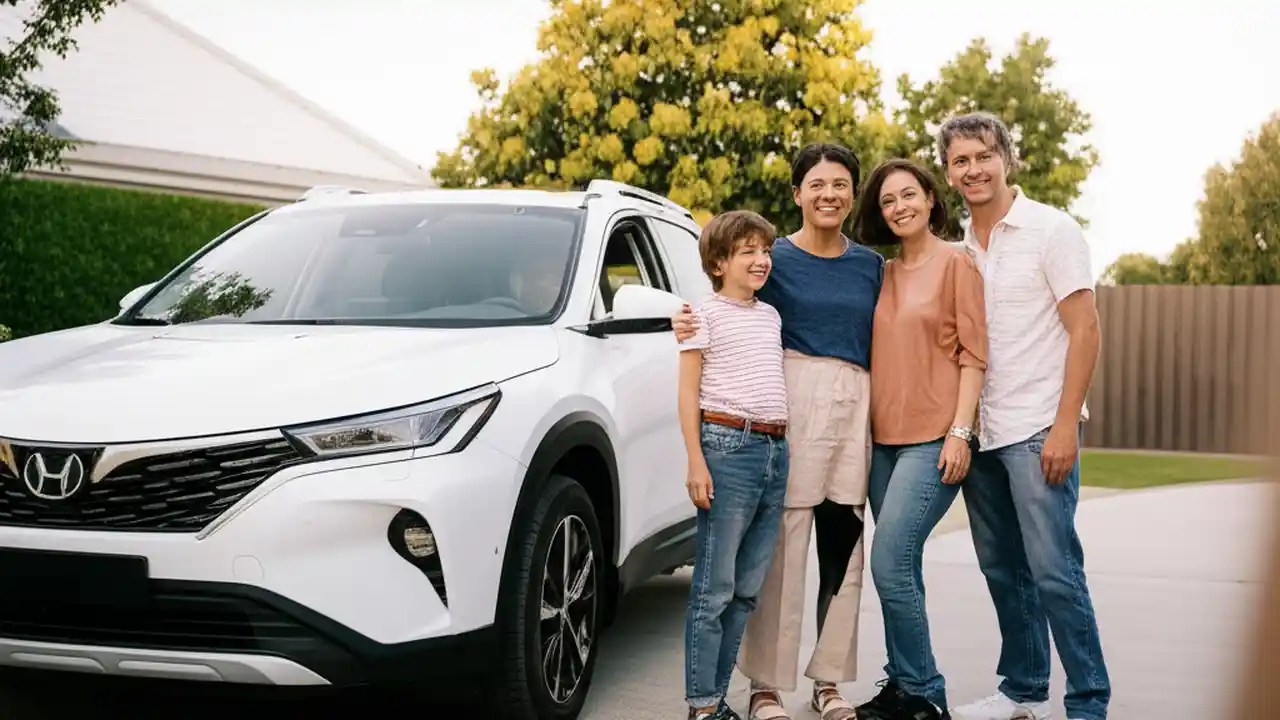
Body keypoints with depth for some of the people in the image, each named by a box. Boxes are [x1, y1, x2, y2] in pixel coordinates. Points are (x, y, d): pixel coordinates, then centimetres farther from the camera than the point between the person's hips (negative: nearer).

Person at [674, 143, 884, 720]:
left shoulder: (870, 265, 15)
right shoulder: (773, 257, 3)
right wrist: (691, 324, -16)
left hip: (853, 408, 4)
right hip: (791, 403, -4)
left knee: (843, 547, 5)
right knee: (783, 546, -7)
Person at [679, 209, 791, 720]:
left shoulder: (771, 316, 18)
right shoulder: (706, 314, -1)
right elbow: (688, 390, -4)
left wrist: (782, 447, 14)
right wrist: (696, 461, -12)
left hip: (775, 449, 7)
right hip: (727, 445, -7)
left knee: (747, 588, 8)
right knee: (715, 588, -6)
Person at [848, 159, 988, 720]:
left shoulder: (956, 263, -3)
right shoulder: (883, 275, 14)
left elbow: (973, 354, -7)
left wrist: (960, 432, -14)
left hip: (932, 438, -6)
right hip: (884, 438, 6)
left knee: (890, 566, -12)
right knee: (898, 570, 9)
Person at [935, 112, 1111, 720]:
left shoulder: (1052, 230, -5)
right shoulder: (958, 249, 12)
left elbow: (1084, 332, -9)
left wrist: (1065, 425, -16)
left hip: (1038, 431, -6)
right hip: (979, 434, 6)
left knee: (1053, 571, -9)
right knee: (1003, 571, 12)